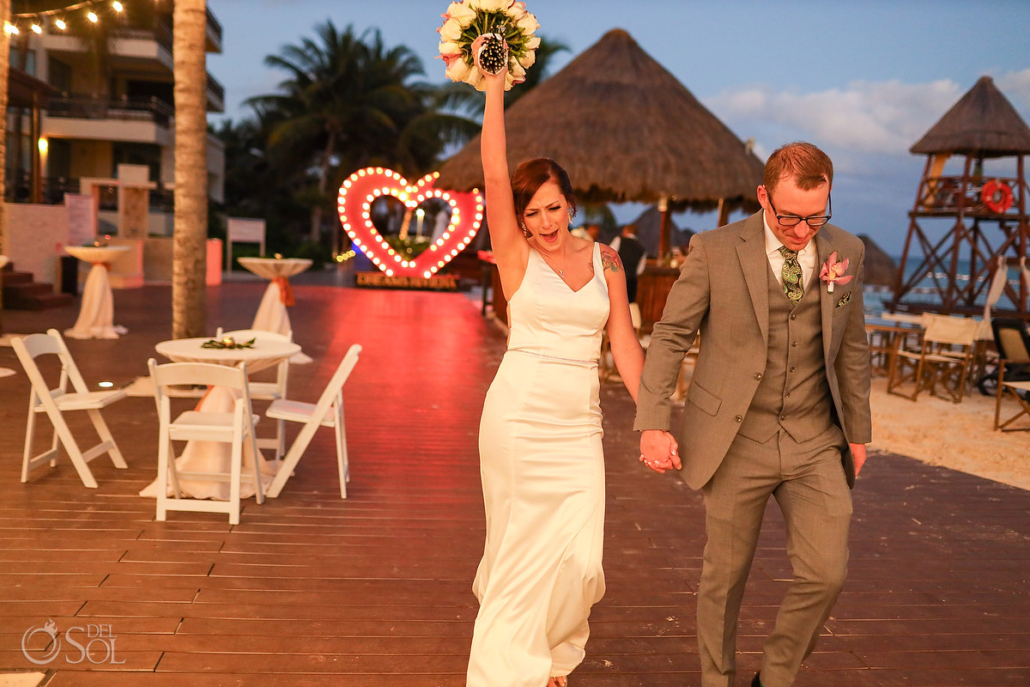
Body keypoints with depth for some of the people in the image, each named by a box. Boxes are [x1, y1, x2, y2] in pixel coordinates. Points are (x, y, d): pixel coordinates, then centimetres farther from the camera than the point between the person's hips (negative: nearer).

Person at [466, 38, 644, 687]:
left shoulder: (605, 260, 8)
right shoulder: (516, 256, -1)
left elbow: (625, 345, 8)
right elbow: (494, 175, -12)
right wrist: (495, 87, -13)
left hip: (581, 425, 3)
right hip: (520, 416, -3)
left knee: (580, 557, 1)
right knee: (522, 549, 5)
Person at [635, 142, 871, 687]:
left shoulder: (845, 251, 3)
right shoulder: (715, 251, -9)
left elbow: (851, 347, 12)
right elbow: (669, 337, -5)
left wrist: (858, 430, 16)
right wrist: (652, 423, -12)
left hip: (815, 443, 3)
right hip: (736, 442, -3)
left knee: (825, 574, -3)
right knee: (725, 576, 9)